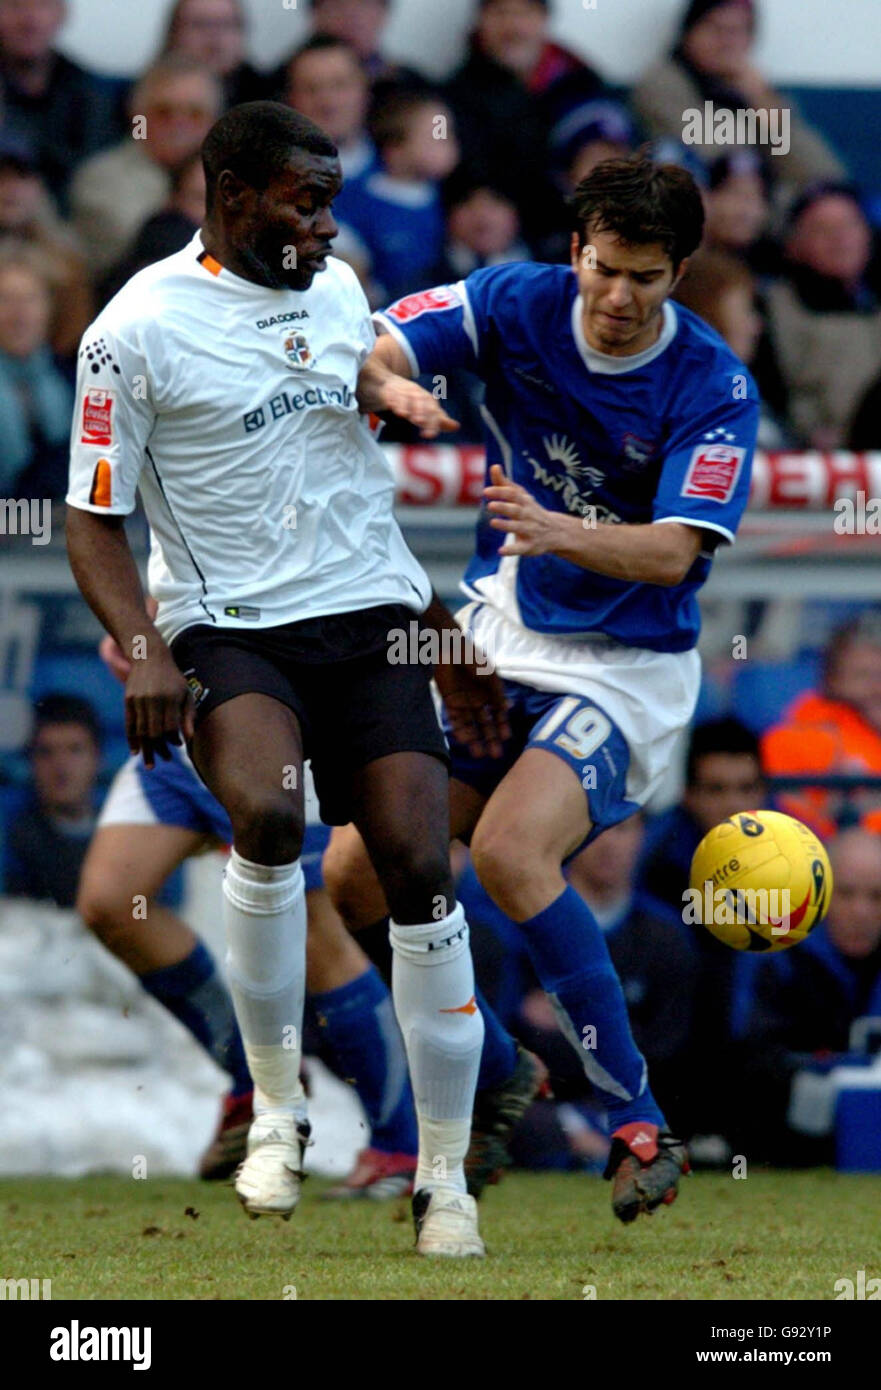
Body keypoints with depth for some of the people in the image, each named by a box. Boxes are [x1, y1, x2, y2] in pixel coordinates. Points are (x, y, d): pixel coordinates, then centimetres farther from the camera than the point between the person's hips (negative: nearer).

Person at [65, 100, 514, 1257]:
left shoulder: (338, 288, 13)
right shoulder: (140, 327, -5)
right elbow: (95, 521, -2)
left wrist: (447, 637, 23)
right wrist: (145, 651, -18)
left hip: (373, 614, 5)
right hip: (231, 630, -5)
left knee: (421, 869, -9)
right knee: (266, 814, -32)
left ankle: (446, 1179, 1)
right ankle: (277, 1102, -12)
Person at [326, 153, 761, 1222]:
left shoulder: (715, 389, -16)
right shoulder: (516, 304, -6)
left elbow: (672, 552, -24)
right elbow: (366, 351, -12)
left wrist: (555, 530, -42)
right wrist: (388, 386, -36)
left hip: (625, 669, -5)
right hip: (497, 637, 5)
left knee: (508, 852, -30)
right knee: (352, 877, -1)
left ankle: (637, 1124, -22)